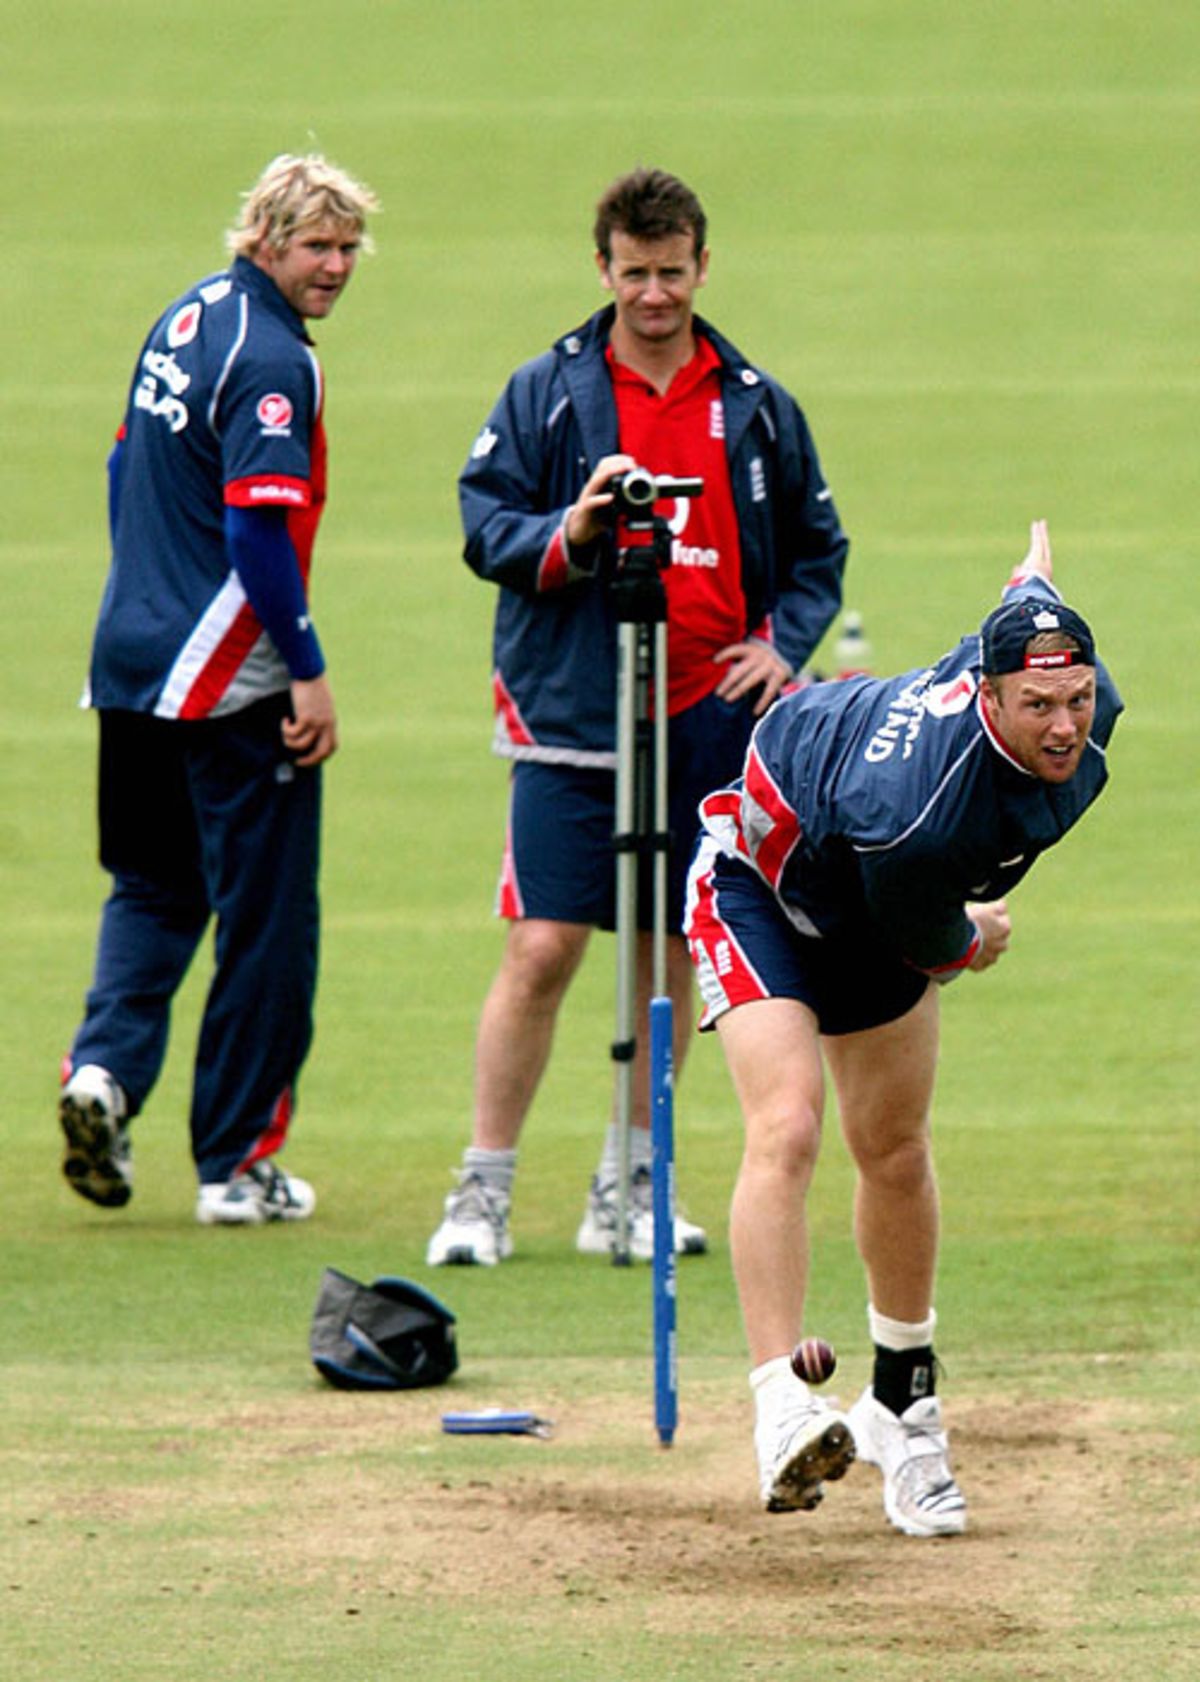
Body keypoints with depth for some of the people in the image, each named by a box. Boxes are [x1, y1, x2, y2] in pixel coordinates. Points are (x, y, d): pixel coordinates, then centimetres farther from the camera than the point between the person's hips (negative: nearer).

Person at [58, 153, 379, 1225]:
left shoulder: (184, 322, 11)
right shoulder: (270, 361, -16)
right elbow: (258, 531, -22)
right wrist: (309, 671, -18)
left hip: (132, 665, 8)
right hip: (233, 683, -8)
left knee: (153, 891, 20)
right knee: (266, 920, 2)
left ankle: (106, 1062, -5)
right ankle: (236, 1166, 5)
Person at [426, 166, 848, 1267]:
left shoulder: (756, 408, 9)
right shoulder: (547, 393, 2)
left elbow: (817, 547, 17)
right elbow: (485, 527, -1)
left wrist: (784, 643, 0)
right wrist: (566, 533, -20)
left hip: (709, 718, 3)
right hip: (572, 719, -3)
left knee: (674, 957, 7)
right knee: (542, 949, -9)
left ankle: (629, 1189, 18)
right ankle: (483, 1194, -3)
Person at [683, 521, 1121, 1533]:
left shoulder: (1090, 709, -25)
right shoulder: (912, 808, -46)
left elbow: (1026, 612, 1)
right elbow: (930, 948, -24)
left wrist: (1036, 591, 25)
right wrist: (977, 938, -2)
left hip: (871, 918, 7)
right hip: (764, 880, -7)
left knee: (896, 1150, 12)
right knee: (787, 1126, -25)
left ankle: (904, 1405, 28)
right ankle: (781, 1408, -35)